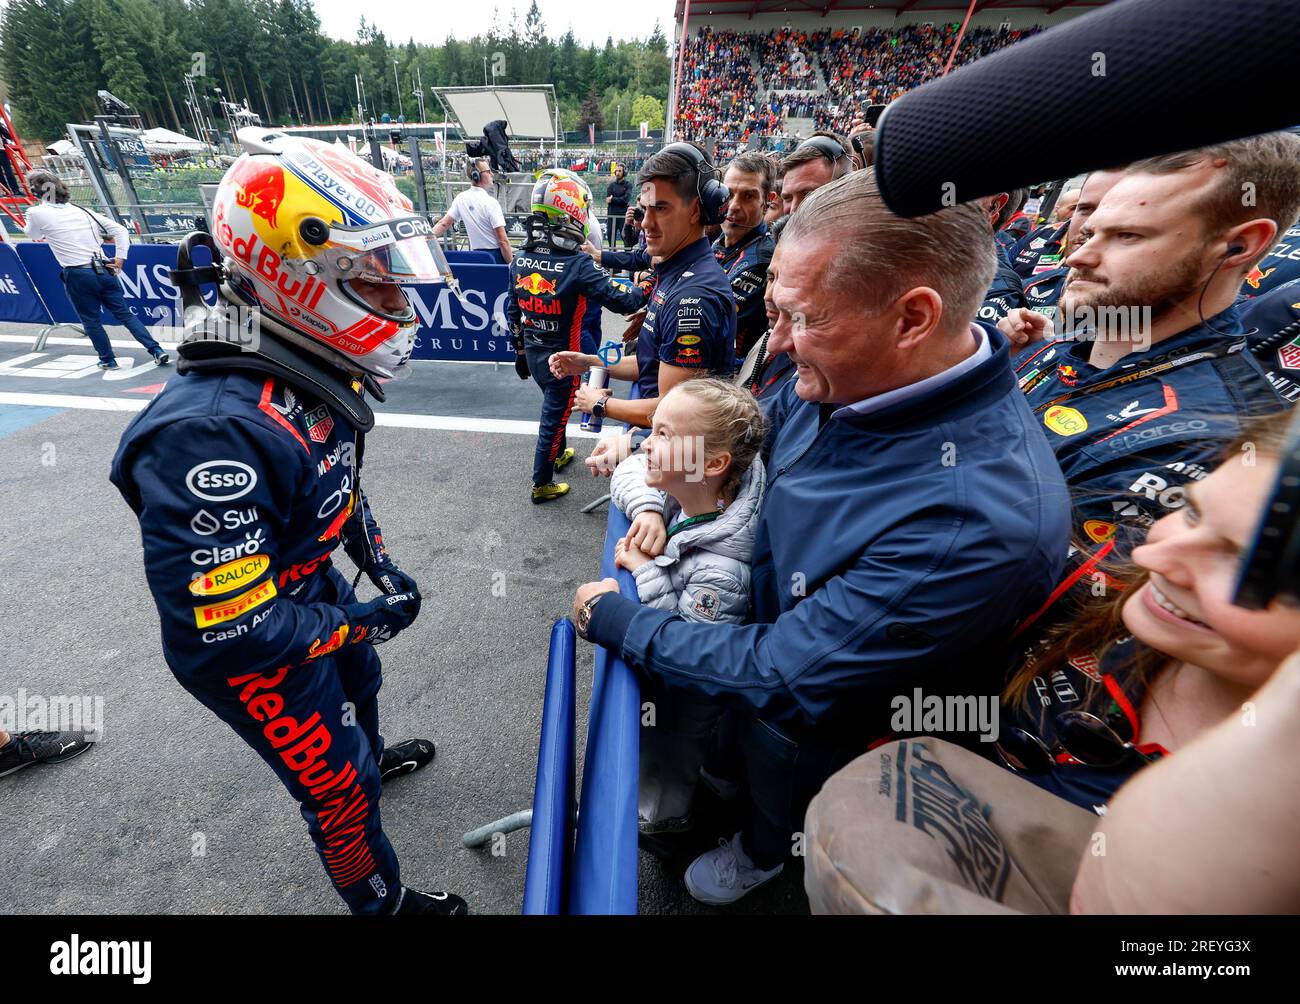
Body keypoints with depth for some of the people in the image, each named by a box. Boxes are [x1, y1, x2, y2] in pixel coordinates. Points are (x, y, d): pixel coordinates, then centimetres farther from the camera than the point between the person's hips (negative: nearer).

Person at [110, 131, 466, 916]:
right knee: (340, 787, 13)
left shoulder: (314, 374, -10)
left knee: (360, 682, 34)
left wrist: (380, 564, 2)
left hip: (314, 588, 8)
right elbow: (228, 632, -34)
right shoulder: (213, 433, -38)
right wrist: (361, 621, -22)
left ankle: (371, 759, 68)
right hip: (252, 656, -8)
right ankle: (380, 901, 44)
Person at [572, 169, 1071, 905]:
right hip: (756, 626, 6)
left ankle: (761, 854, 66)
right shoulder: (854, 373, -19)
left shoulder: (979, 520, -43)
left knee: (781, 812, 30)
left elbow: (779, 679, -36)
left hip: (818, 727, -5)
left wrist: (617, 620, -24)